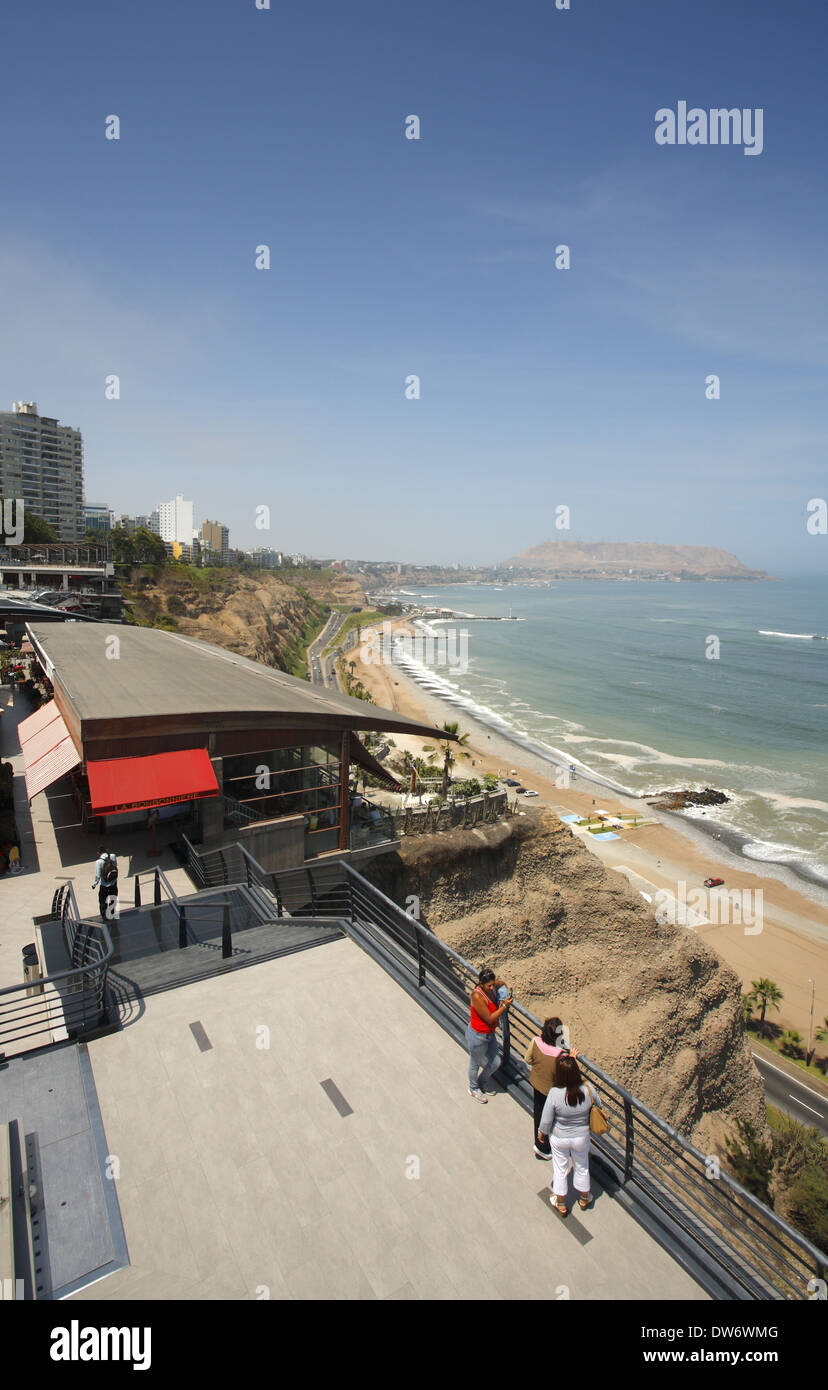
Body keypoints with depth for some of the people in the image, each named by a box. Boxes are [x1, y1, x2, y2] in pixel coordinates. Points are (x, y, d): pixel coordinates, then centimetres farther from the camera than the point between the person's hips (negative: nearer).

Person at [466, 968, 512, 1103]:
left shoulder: (489, 989, -9)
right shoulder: (477, 996, -32)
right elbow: (489, 1019, -28)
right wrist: (504, 1006, -26)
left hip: (490, 1034, 8)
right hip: (478, 1036, -8)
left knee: (495, 1062, 22)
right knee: (475, 1064, 17)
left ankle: (482, 1083, 50)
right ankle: (473, 1088, 45)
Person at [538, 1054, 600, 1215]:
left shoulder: (554, 1093, -34)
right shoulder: (588, 1088, -28)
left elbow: (546, 1120, -20)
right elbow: (599, 1104, -5)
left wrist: (541, 1133, 1)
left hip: (559, 1138, -2)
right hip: (581, 1137, 2)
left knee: (560, 1168, 24)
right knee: (582, 1167, 28)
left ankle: (561, 1204, 43)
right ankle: (584, 1199, 51)